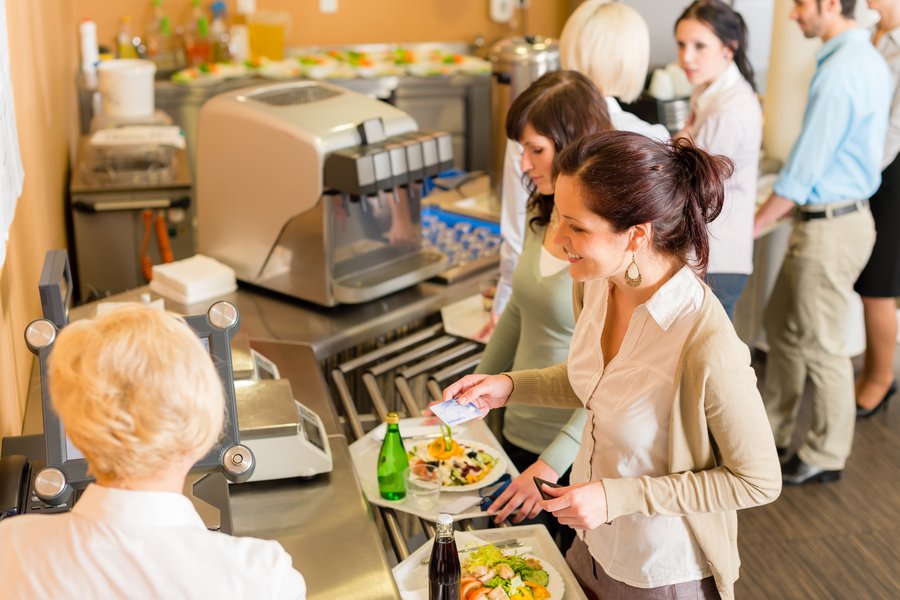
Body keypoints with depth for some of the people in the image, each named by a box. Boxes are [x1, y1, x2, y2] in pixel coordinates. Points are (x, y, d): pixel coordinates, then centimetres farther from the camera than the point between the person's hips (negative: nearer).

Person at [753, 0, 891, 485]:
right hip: (841, 213, 10)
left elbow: (803, 167, -20)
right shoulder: (869, 60, 9)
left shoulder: (839, 73, -22)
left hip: (830, 228, -10)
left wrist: (753, 226, -11)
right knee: (781, 323, 20)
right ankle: (773, 428, 34)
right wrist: (801, 203, 15)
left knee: (820, 345, 4)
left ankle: (826, 456, 21)